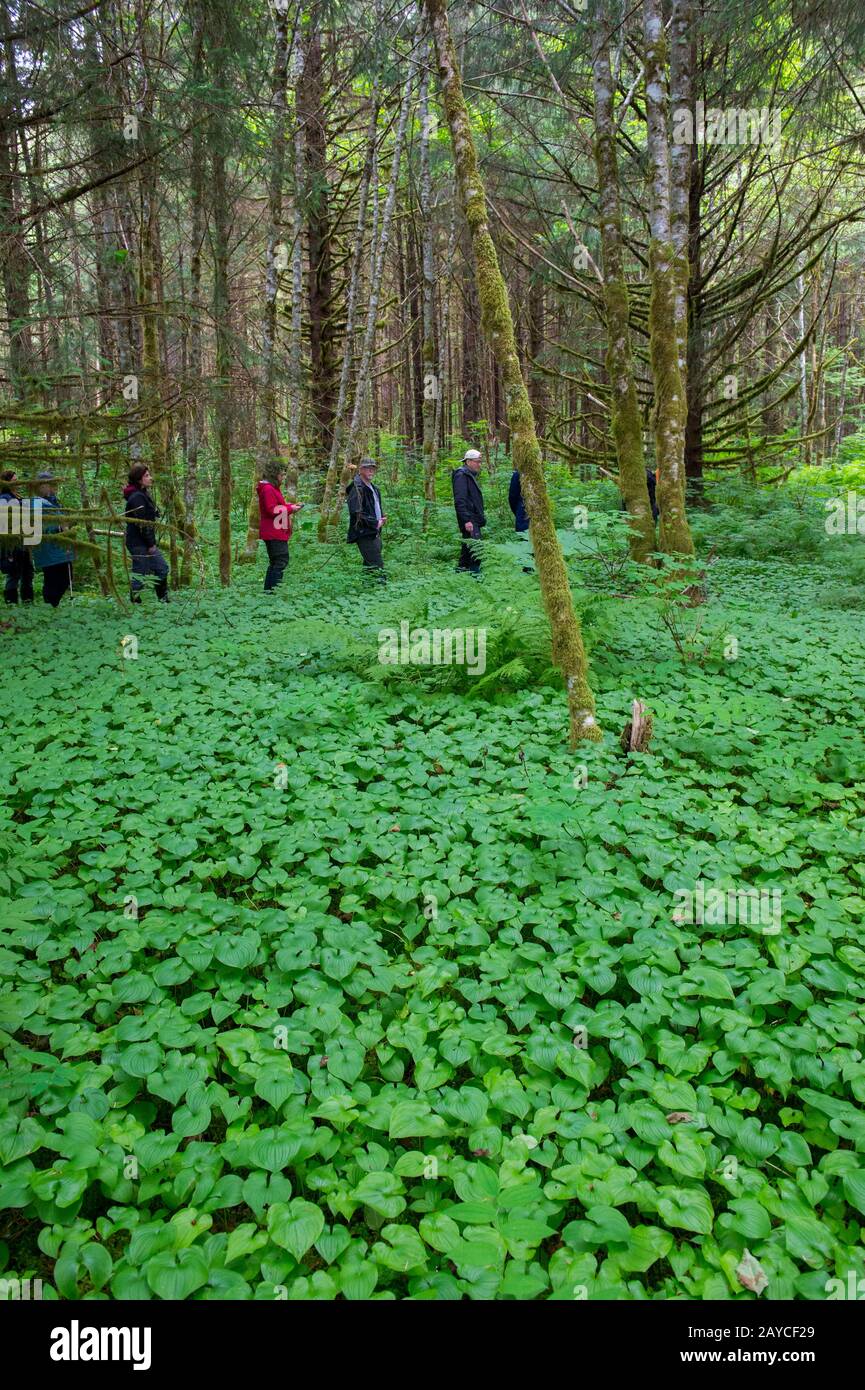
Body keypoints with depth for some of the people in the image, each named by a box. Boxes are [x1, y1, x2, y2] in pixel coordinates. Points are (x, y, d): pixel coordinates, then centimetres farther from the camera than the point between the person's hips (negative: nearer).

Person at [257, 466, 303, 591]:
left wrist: (292, 505, 9)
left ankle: (268, 590, 17)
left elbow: (277, 506, 25)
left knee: (275, 562, 14)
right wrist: (290, 509, -14)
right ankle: (273, 590, -13)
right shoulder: (268, 489, -14)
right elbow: (272, 510, -20)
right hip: (274, 533, -11)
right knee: (282, 561, -12)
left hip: (275, 533, 11)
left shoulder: (272, 488, 19)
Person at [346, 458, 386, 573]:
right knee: (377, 566, -15)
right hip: (364, 534, -10)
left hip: (375, 533, 10)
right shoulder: (357, 488, -13)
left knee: (369, 565, 14)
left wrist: (382, 518, 8)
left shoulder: (373, 488, 17)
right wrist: (375, 523, -15)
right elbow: (356, 513, -21)